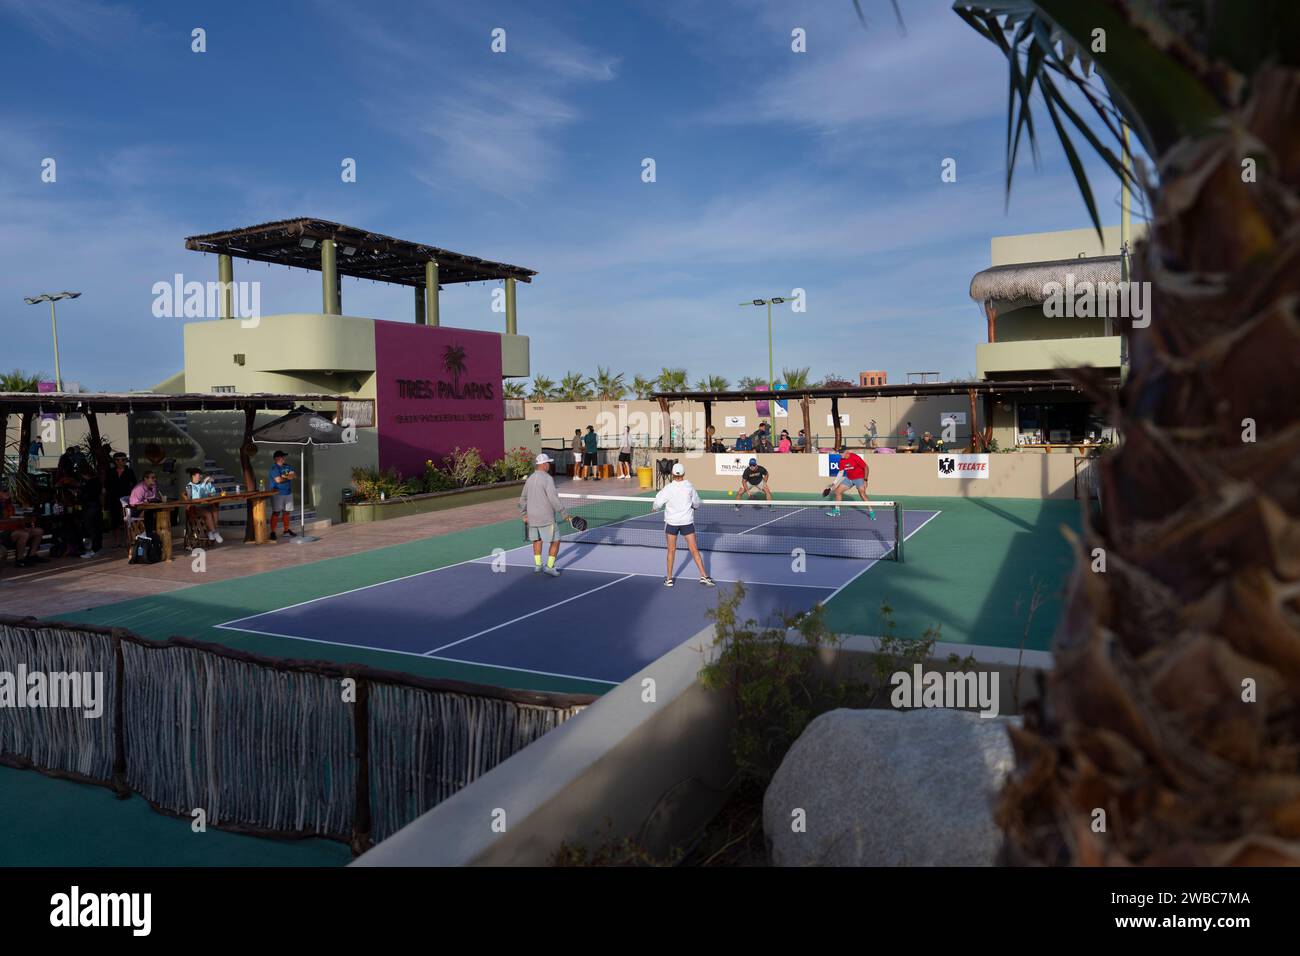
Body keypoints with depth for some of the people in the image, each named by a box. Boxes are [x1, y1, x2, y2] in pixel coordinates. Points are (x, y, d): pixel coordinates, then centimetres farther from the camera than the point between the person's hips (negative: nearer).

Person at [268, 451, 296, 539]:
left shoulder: (287, 467, 12)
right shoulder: (274, 468, -9)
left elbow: (294, 476, 1)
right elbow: (278, 480, -19)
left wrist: (284, 476, -13)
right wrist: (288, 477, -4)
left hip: (288, 493, 6)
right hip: (277, 494, -6)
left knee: (287, 512, 11)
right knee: (276, 513, -6)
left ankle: (287, 530, 20)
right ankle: (273, 532, -4)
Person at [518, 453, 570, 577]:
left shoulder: (530, 479, 9)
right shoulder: (547, 479, -15)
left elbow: (523, 499, 15)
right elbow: (554, 499, -20)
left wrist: (524, 515, 24)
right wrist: (564, 514, -13)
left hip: (532, 517, 8)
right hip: (546, 518, -8)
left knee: (537, 540, 22)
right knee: (555, 541, 3)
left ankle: (537, 565, 25)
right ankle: (549, 566, 0)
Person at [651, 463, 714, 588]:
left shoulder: (668, 488, -12)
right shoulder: (690, 487, -6)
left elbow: (657, 504, -12)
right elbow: (697, 503, 6)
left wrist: (655, 507, 11)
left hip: (671, 522, -1)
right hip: (687, 521, 1)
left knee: (671, 550, 10)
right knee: (694, 550, 5)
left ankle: (669, 579, 16)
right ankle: (704, 576, 4)